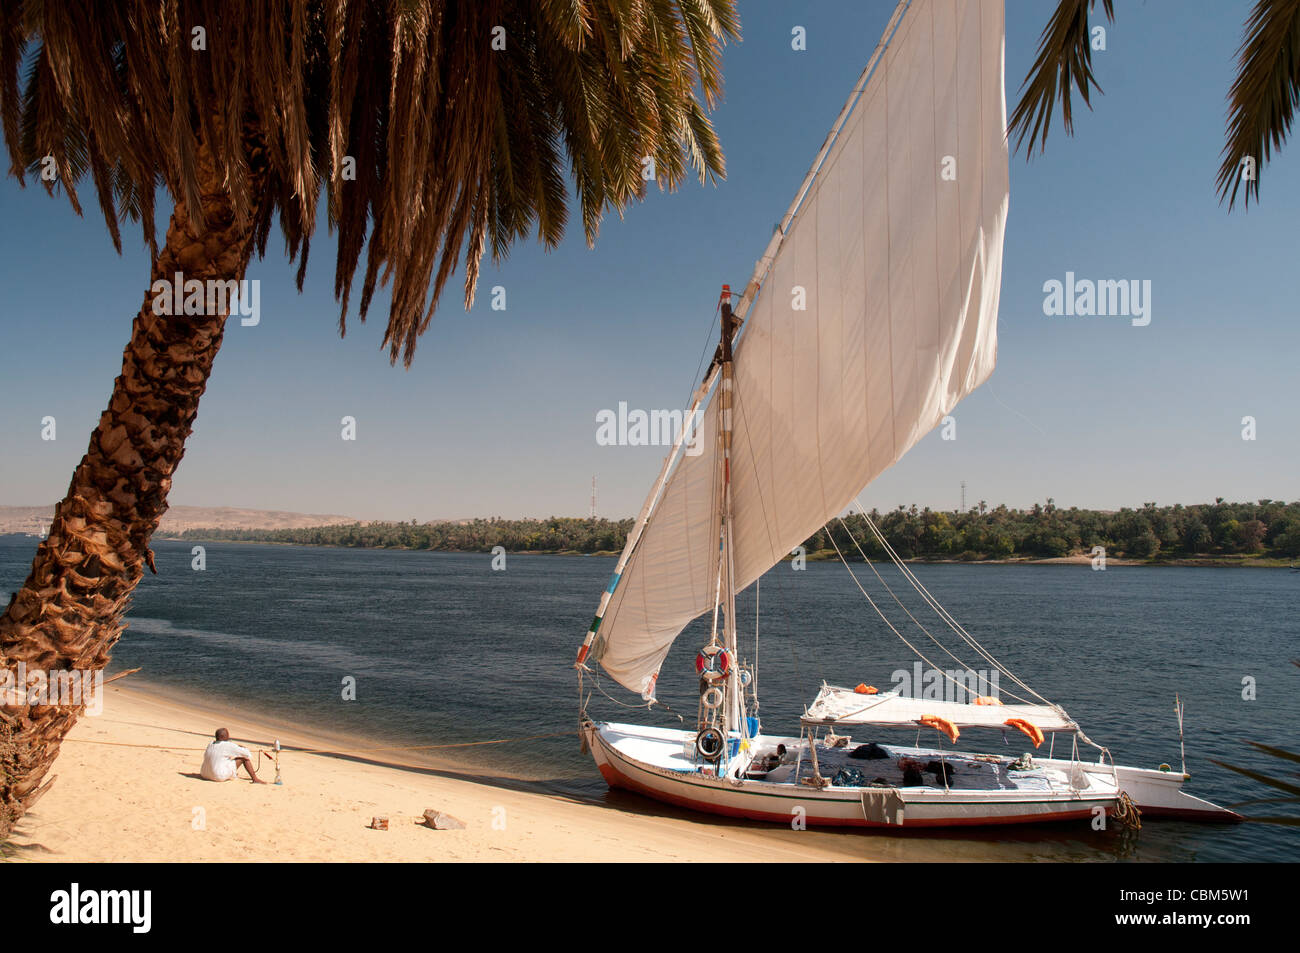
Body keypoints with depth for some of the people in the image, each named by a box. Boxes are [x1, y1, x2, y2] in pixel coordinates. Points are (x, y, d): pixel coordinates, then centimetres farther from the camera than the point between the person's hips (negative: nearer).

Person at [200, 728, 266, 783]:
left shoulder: (210, 745, 7)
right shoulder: (229, 745, -13)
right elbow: (246, 753, -7)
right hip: (221, 776, -7)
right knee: (244, 757, -1)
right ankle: (255, 779, 1)